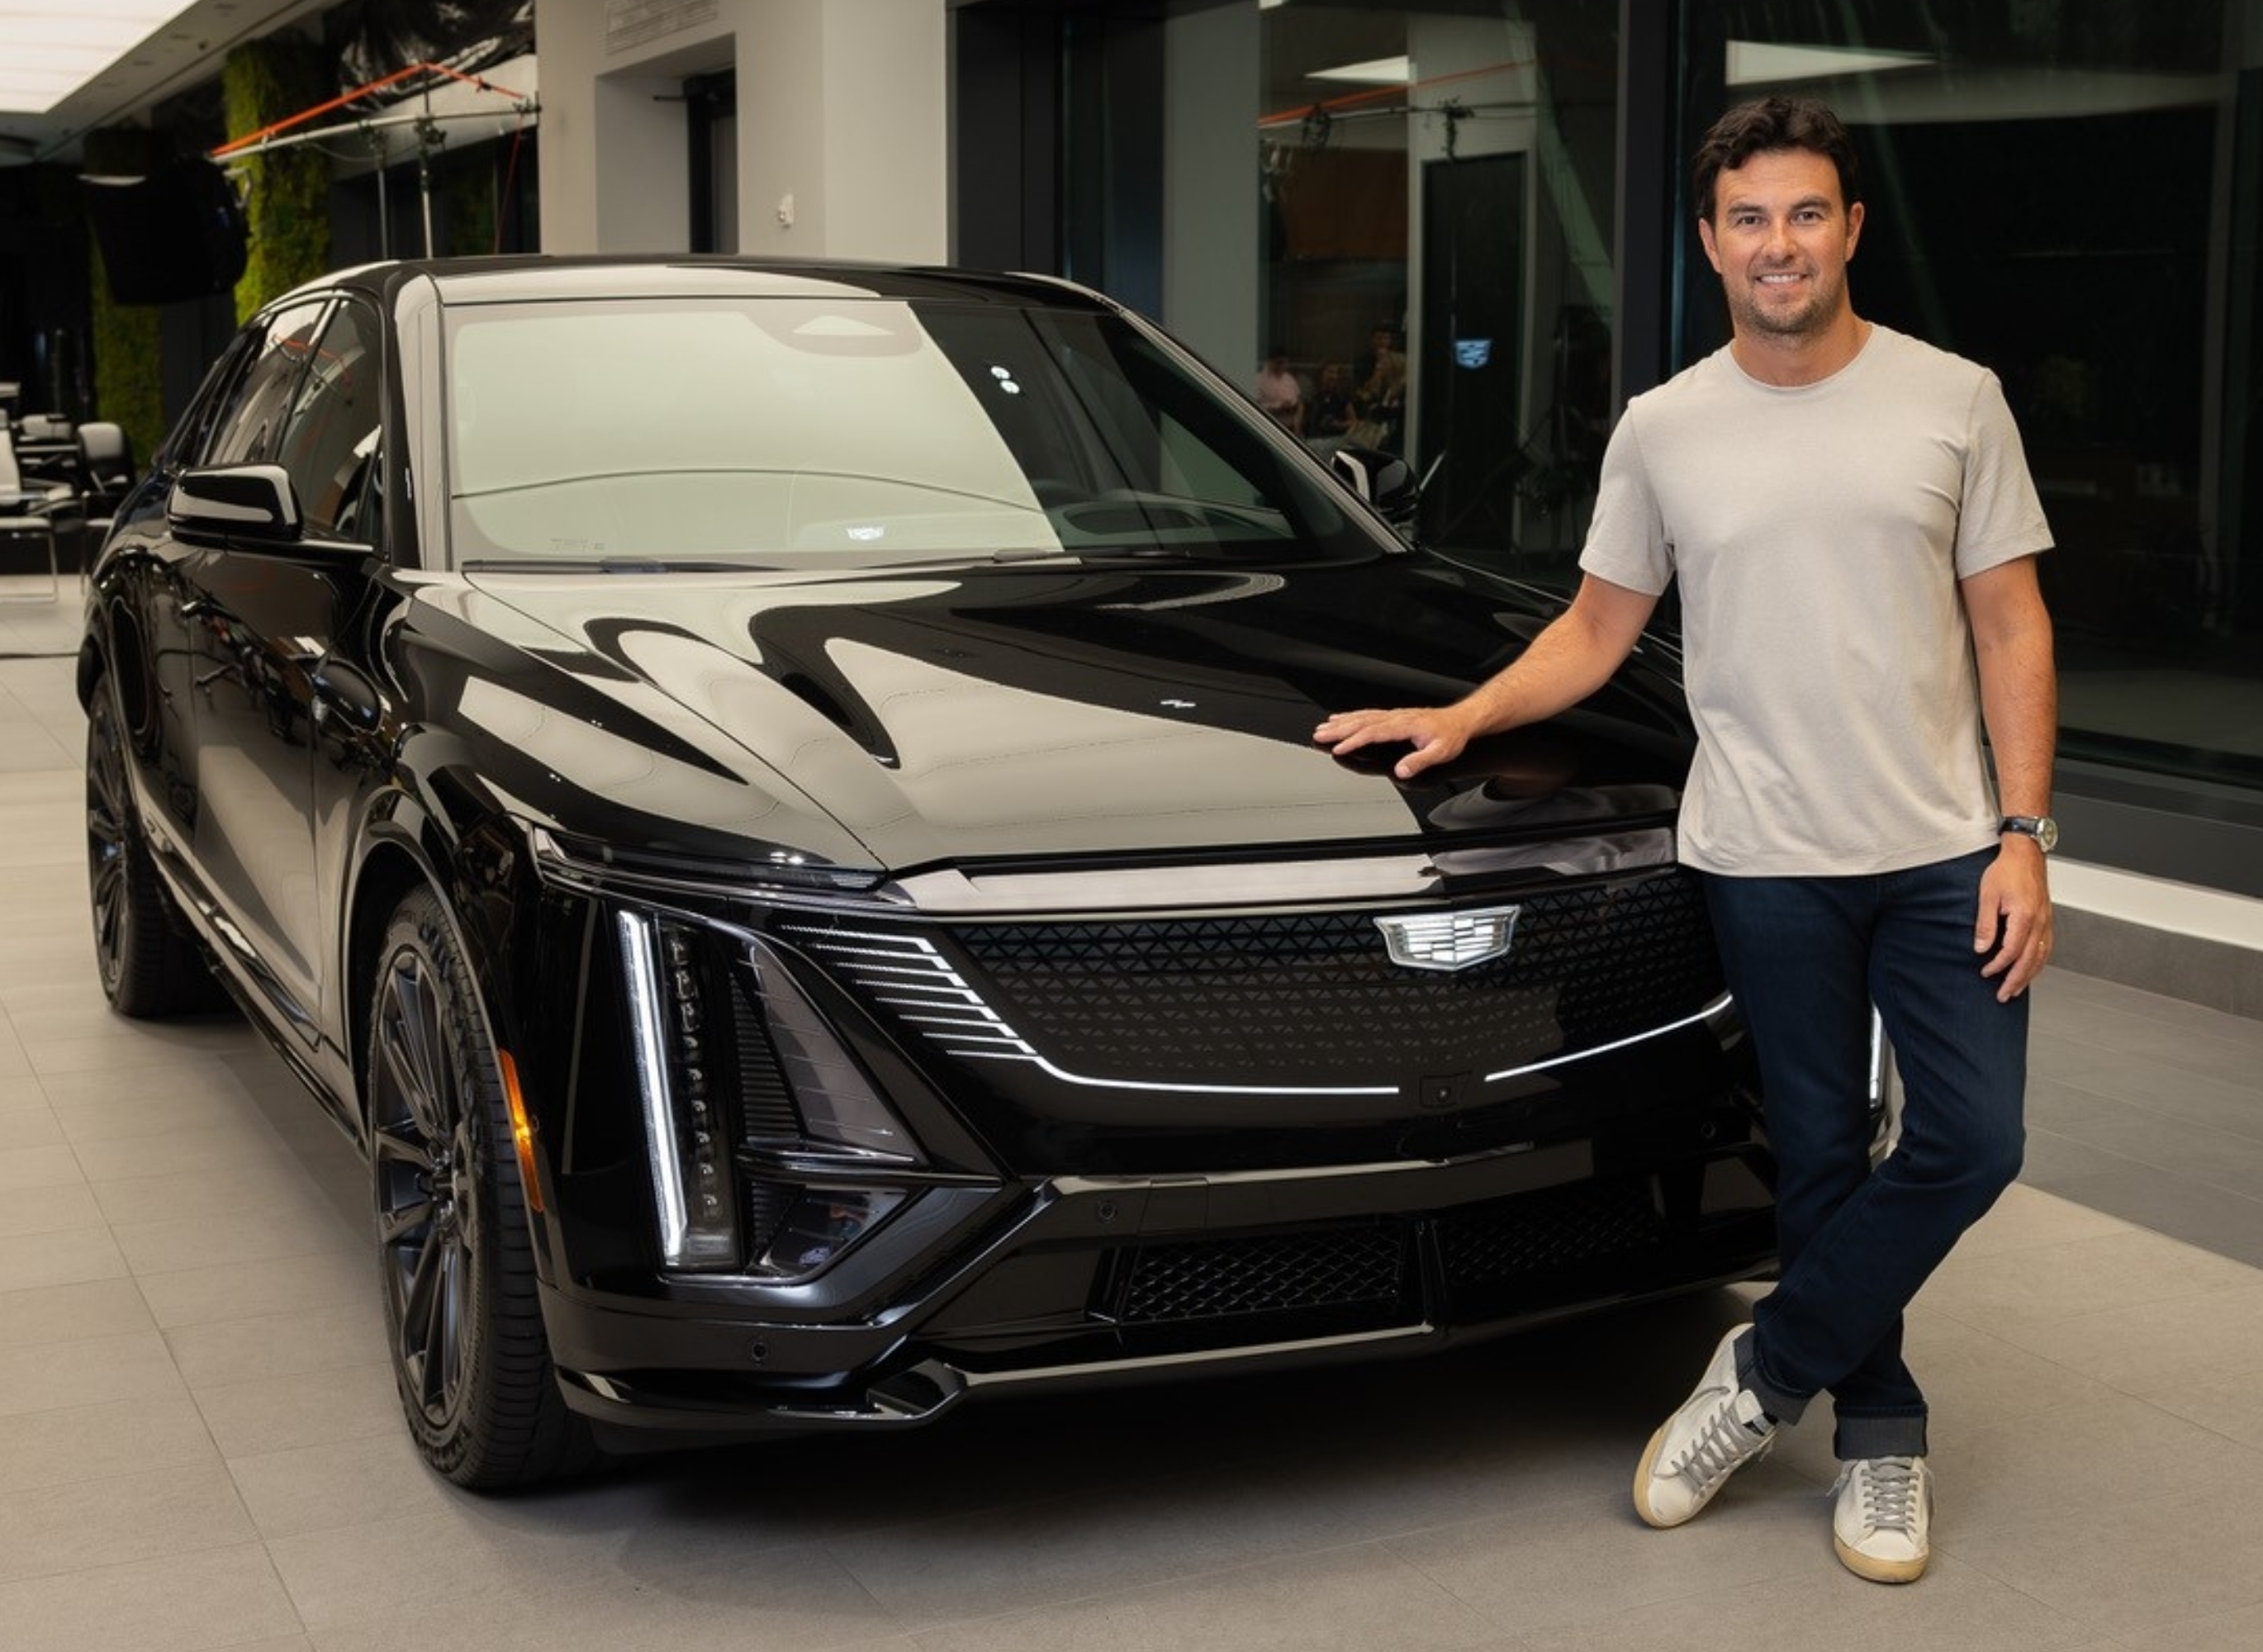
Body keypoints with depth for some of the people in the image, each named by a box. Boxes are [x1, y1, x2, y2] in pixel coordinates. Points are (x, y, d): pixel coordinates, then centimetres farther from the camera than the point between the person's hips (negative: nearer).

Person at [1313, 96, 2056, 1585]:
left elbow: (2010, 626, 1)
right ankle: (1882, 1437, 23)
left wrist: (2024, 833, -6)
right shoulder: (1664, 431, 3)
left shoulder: (1953, 399, 0)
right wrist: (1459, 719, -6)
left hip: (1945, 850, 0)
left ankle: (1767, 1372, 12)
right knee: (1821, 1161, 8)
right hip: (1769, 862, 0)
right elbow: (1595, 633, 9)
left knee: (1971, 1142, -5)